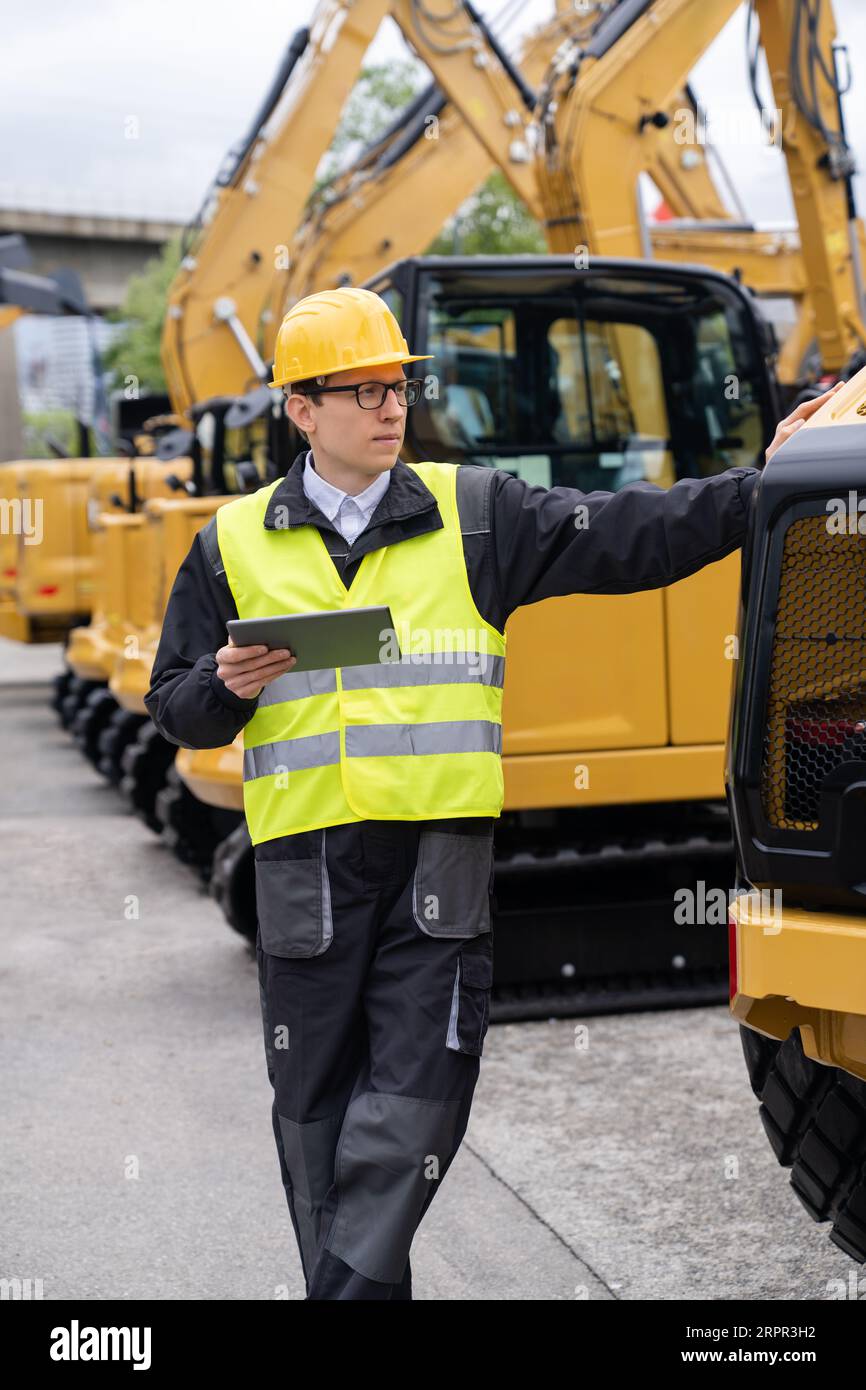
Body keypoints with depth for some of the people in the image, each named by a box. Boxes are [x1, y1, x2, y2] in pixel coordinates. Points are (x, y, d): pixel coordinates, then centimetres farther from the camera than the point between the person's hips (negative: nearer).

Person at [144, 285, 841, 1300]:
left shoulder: (475, 515, 8)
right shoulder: (233, 545, 9)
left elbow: (625, 536, 0)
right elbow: (175, 708, 13)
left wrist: (756, 489, -9)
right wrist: (226, 687, -9)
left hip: (440, 856, 0)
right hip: (306, 864, 1)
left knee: (411, 1104, -4)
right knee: (314, 1109, 8)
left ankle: (352, 1279, 5)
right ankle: (348, 1281, 25)